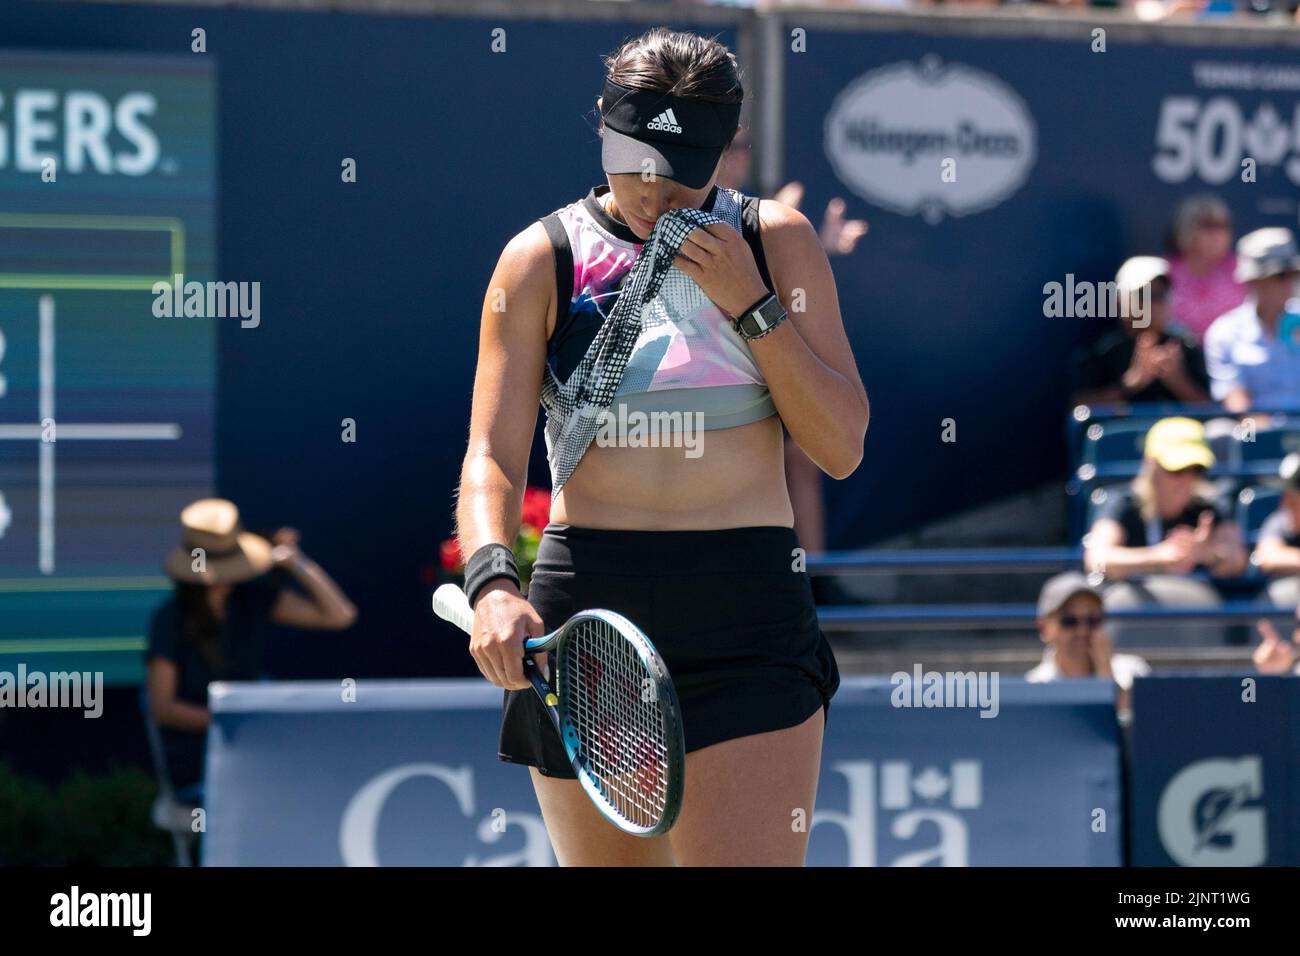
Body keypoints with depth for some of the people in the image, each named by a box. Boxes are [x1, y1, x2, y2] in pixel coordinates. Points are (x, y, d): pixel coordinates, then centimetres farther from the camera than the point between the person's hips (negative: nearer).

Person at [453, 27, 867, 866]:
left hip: (746, 616, -1)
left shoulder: (778, 242, 6)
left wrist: (749, 302, -8)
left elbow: (841, 447, 2)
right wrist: (492, 584, -20)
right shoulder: (543, 260, 5)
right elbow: (492, 456, -1)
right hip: (583, 612, 1)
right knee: (605, 858, 8)